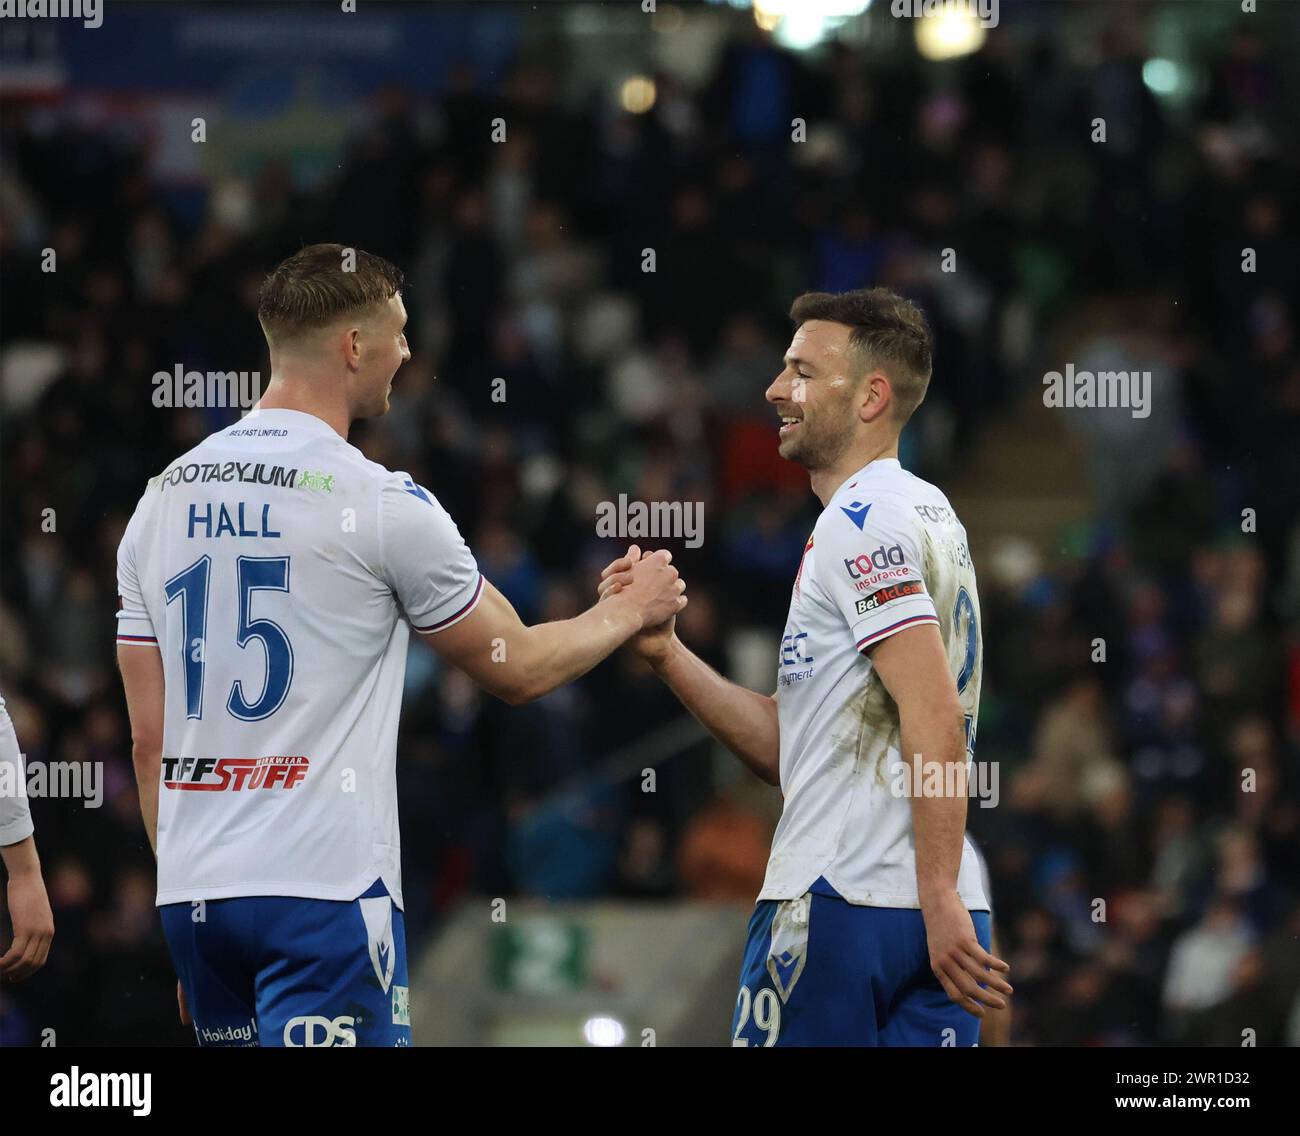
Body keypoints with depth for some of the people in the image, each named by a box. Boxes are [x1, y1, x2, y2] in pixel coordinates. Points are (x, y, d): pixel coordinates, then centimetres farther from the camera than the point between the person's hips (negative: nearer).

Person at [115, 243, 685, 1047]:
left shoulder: (163, 499, 10)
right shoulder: (382, 504, -8)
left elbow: (149, 740, 13)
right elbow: (516, 670, 5)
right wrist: (632, 612, 24)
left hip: (193, 891, 7)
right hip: (324, 890, -7)